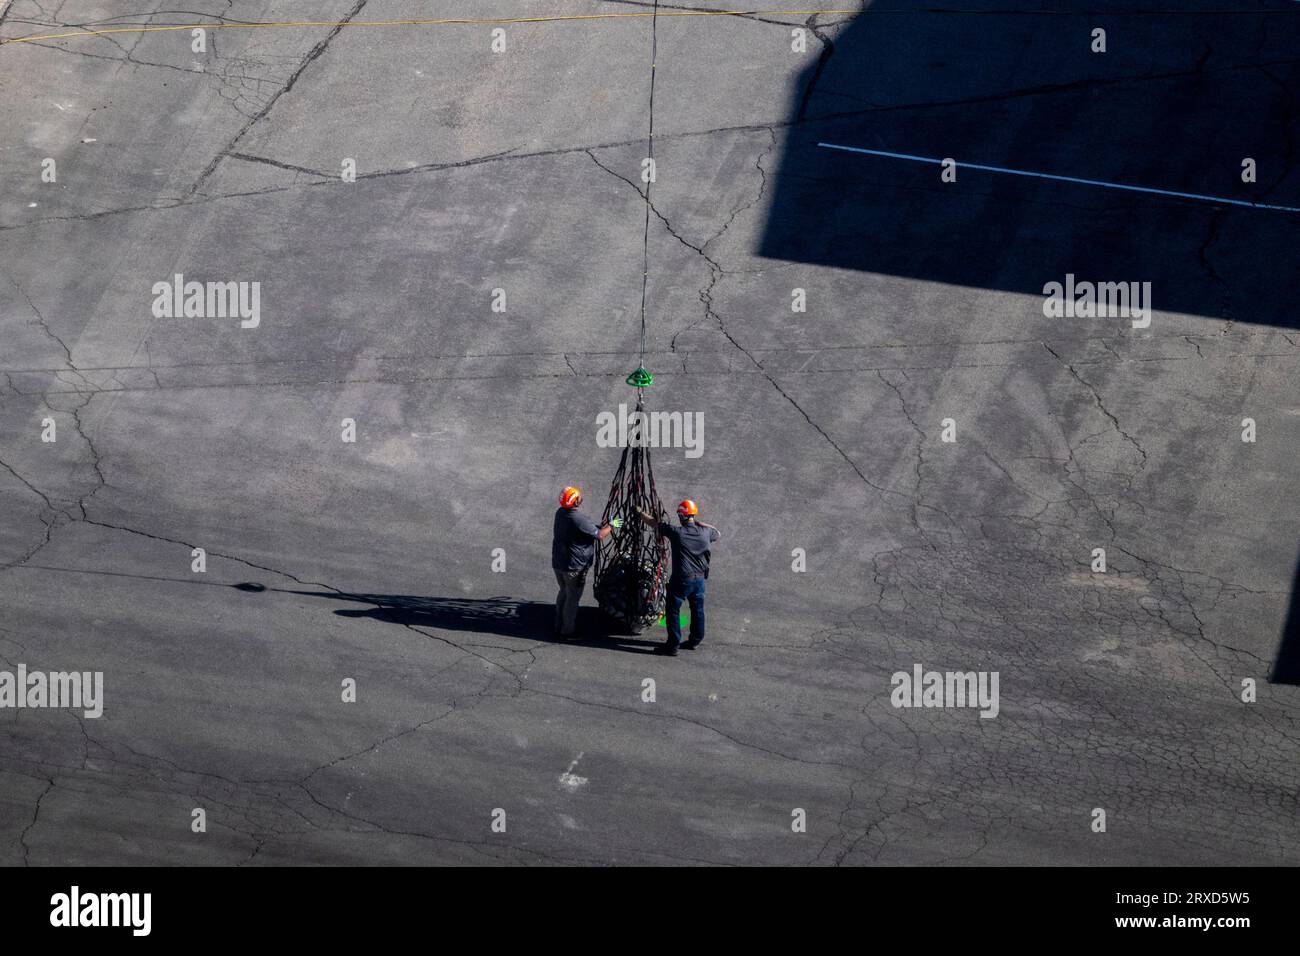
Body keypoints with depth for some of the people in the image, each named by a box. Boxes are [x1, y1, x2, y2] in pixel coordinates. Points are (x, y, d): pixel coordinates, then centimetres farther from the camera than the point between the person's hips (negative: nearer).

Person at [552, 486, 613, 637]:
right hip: (574, 566, -8)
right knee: (572, 598, 6)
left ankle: (559, 626, 31)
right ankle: (568, 630, 15)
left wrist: (600, 525, 7)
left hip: (558, 562, 8)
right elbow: (600, 536, -17)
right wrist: (611, 525, -1)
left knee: (563, 592, 22)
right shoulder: (579, 520, -26)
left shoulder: (560, 512, 0)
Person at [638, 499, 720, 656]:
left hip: (681, 579, -5)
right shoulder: (705, 532, -3)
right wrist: (701, 523, 13)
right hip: (699, 578, 5)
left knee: (673, 611, 3)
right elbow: (718, 533, 22)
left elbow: (653, 522, -5)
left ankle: (672, 645, 2)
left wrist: (639, 512, 11)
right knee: (697, 610, 19)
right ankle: (695, 641, 29)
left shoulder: (676, 532, -15)